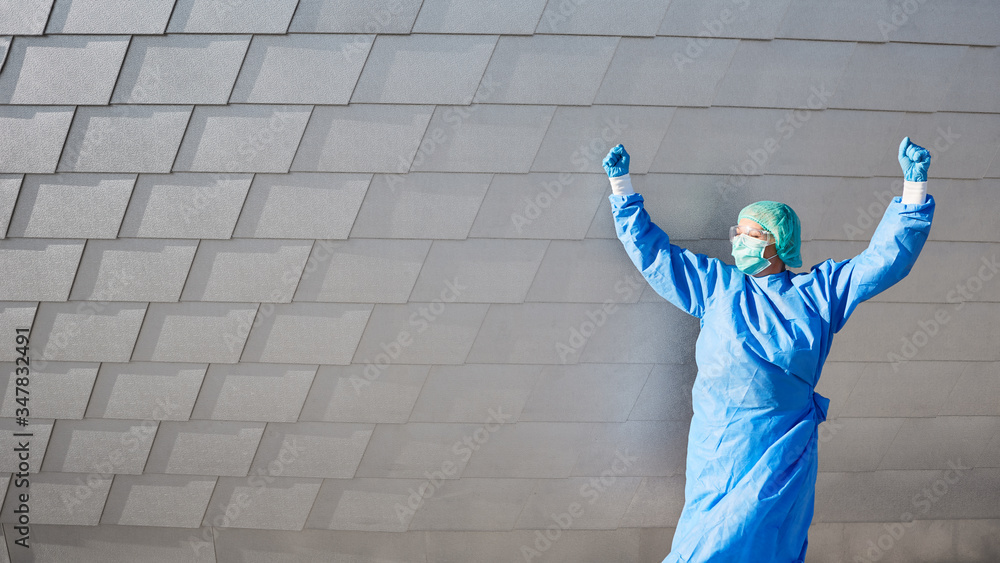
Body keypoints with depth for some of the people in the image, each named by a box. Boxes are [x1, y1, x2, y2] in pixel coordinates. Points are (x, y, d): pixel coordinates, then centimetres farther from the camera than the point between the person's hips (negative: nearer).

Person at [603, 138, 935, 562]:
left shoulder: (819, 290, 8)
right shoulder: (715, 283, 13)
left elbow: (885, 258, 6)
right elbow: (649, 249, 18)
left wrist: (914, 186, 0)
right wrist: (622, 185, 15)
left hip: (780, 453, -2)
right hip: (713, 448, 2)